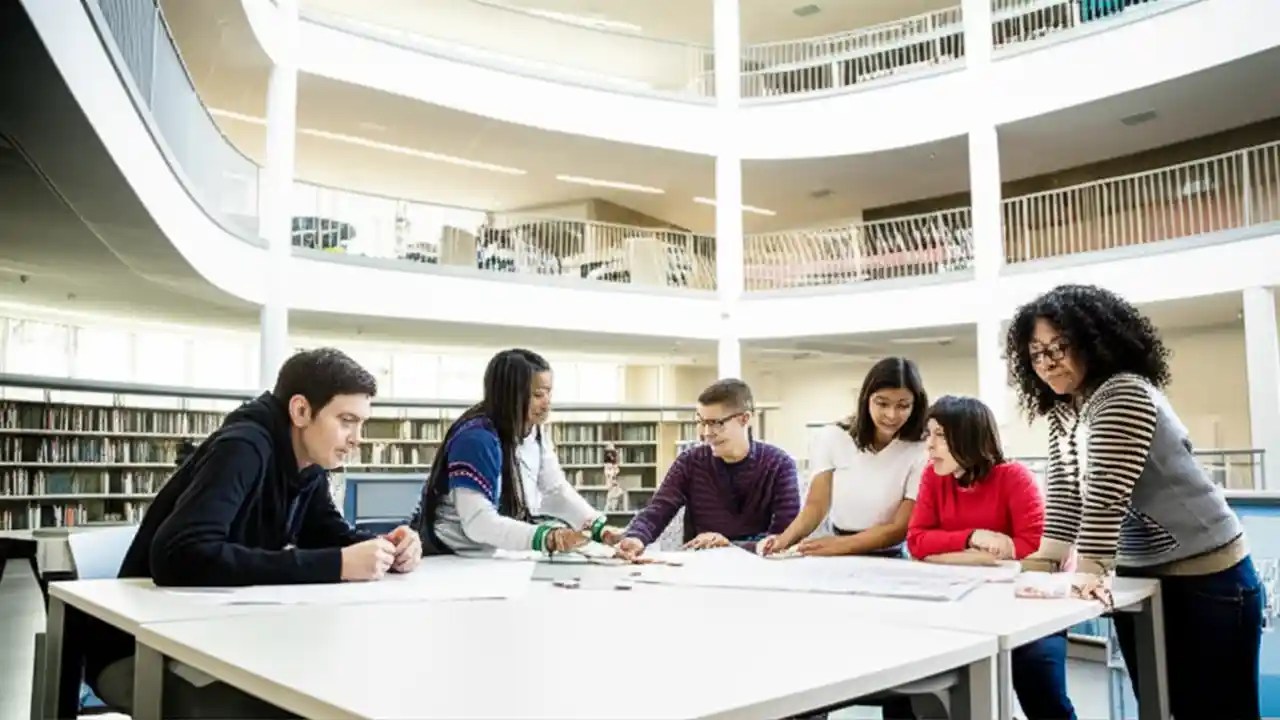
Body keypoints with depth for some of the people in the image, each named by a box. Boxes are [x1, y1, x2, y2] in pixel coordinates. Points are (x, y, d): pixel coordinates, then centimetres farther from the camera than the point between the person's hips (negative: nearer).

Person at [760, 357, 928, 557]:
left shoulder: (921, 452, -9)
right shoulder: (832, 438, 1)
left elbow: (900, 529, -11)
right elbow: (816, 506, -4)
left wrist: (840, 545, -25)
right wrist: (785, 539, -24)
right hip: (837, 559, 2)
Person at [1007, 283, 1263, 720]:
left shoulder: (1125, 394, -20)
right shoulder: (1061, 413, 6)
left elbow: (1106, 495, -27)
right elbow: (1063, 495, 1)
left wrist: (1090, 572, -29)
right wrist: (1043, 563, -9)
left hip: (1206, 578, -8)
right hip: (1138, 578, 8)